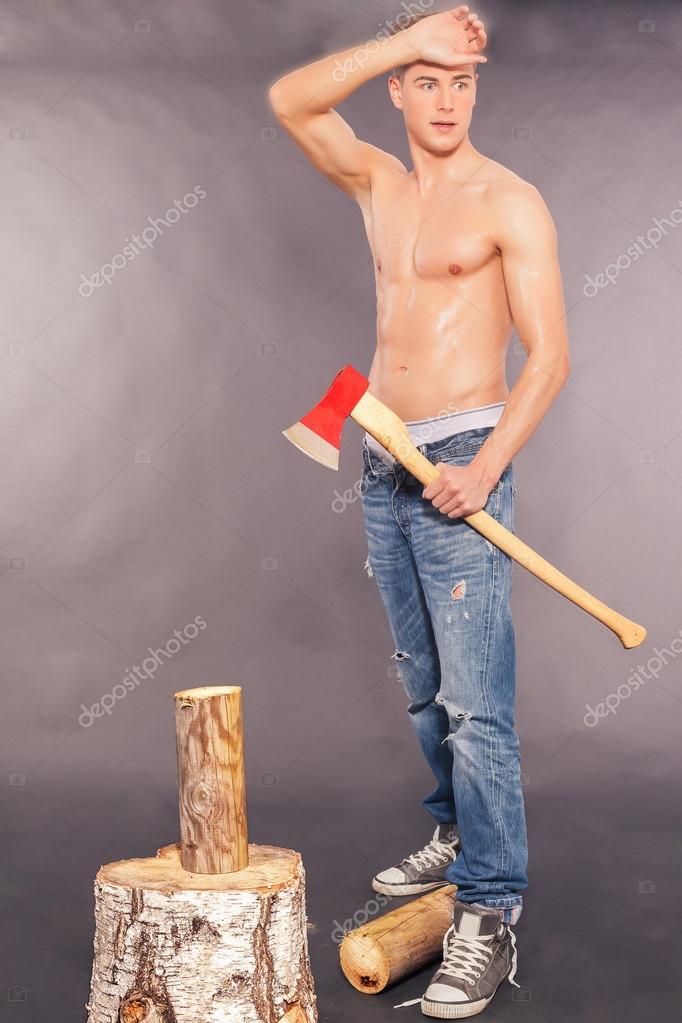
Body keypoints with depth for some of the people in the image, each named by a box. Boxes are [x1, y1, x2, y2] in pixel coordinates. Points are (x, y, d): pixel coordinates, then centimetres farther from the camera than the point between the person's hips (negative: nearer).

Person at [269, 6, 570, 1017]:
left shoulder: (510, 203, -5)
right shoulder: (378, 182, 13)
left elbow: (549, 356, -10)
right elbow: (290, 98, 2)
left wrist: (486, 469, -21)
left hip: (460, 457, -6)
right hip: (383, 462, 7)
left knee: (475, 700, -9)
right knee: (423, 685, 16)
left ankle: (489, 915, -4)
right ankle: (457, 834, 34)